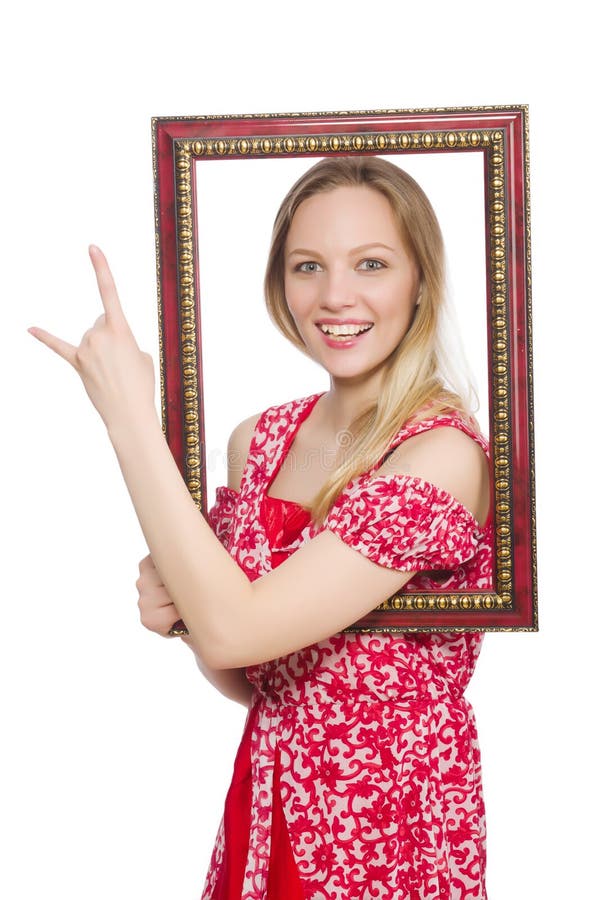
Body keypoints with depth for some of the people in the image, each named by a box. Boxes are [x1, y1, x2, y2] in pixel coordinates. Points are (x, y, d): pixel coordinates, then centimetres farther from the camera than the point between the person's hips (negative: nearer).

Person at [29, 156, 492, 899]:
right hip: (265, 810, 5)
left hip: (390, 838, -5)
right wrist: (178, 608, -13)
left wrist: (129, 414, -24)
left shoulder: (444, 453, -21)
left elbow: (235, 632, -27)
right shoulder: (258, 441, -2)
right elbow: (251, 680, 7)